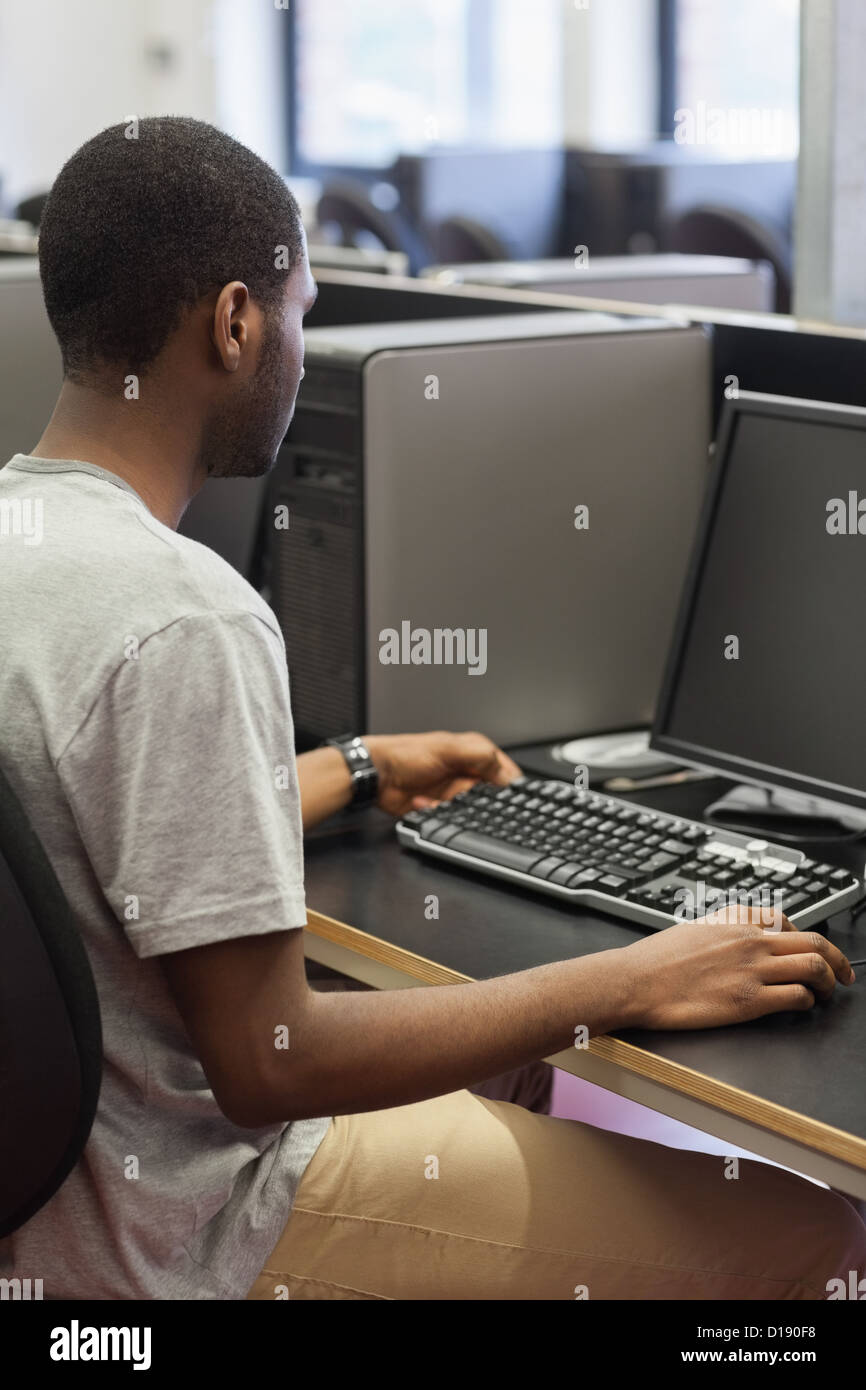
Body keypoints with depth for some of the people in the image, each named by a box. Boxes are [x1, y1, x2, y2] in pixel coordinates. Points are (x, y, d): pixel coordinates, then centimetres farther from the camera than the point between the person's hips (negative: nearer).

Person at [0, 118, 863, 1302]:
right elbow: (266, 1064, -26)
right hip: (185, 1239, -10)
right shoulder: (184, 622, -28)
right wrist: (629, 984, -18)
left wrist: (357, 770, 28)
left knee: (525, 1071, 31)